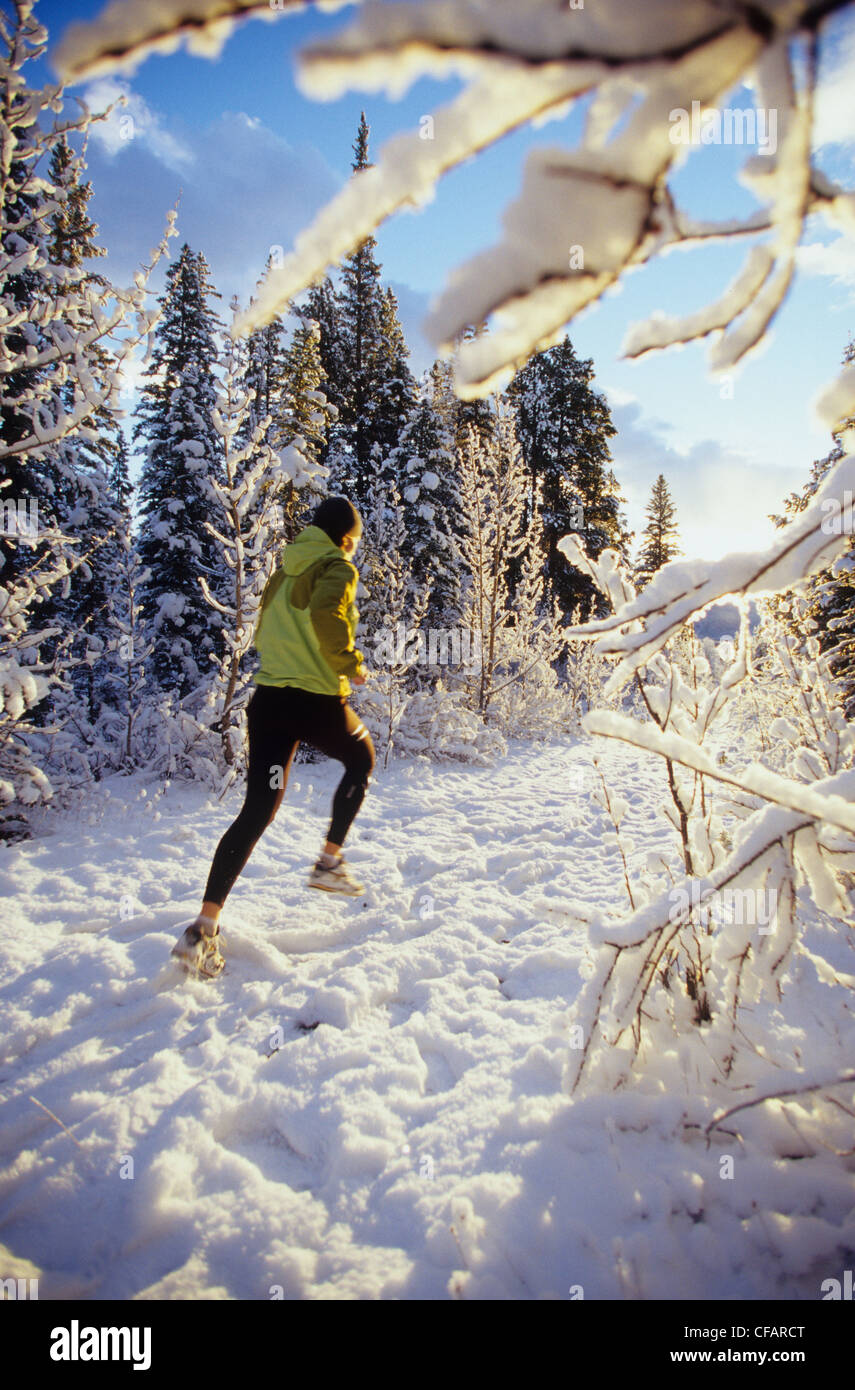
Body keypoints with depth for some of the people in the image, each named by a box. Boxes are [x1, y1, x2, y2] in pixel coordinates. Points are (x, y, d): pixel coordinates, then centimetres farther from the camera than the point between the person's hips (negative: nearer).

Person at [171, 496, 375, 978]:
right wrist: (350, 662, -10)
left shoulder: (285, 571, 19)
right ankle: (330, 863, 21)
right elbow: (327, 613, -24)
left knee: (257, 811, 4)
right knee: (362, 761, 26)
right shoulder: (338, 568, -3)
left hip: (269, 697, 6)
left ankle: (204, 929, -4)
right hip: (319, 699, -6)